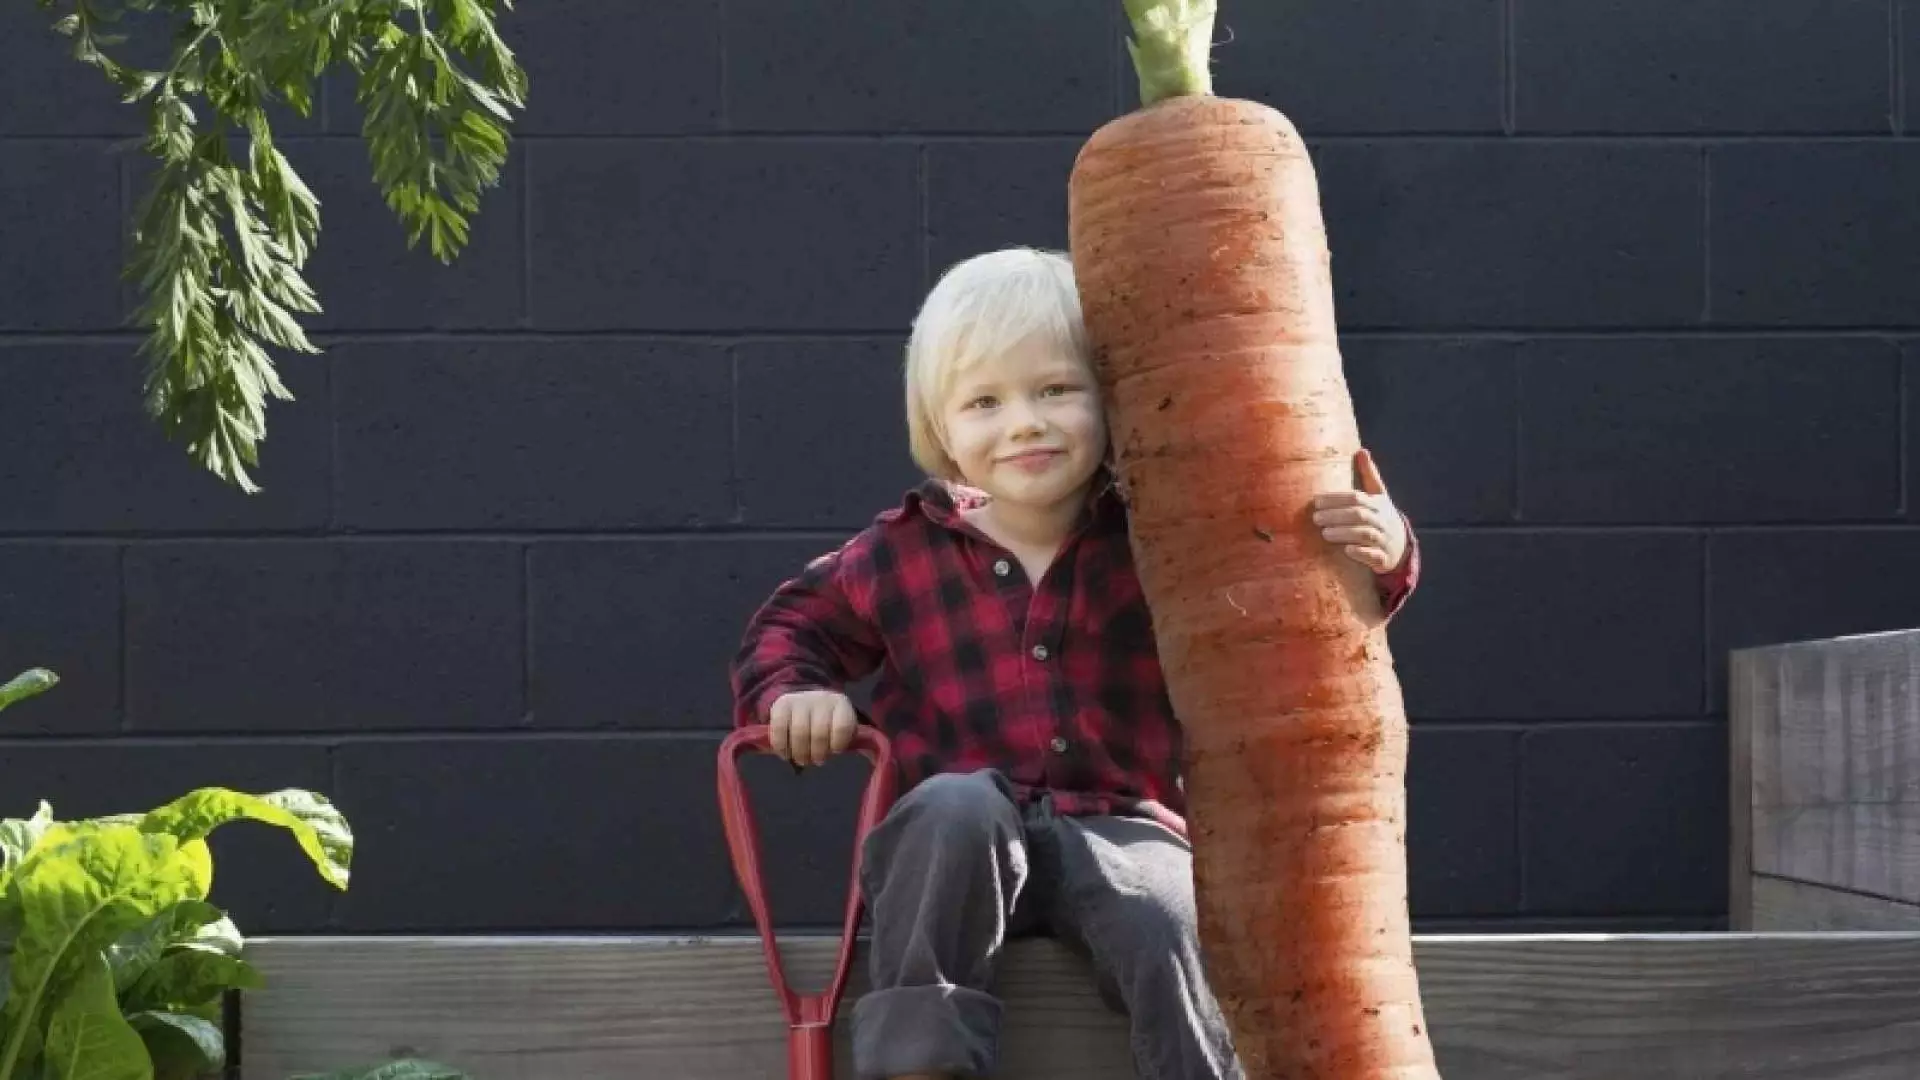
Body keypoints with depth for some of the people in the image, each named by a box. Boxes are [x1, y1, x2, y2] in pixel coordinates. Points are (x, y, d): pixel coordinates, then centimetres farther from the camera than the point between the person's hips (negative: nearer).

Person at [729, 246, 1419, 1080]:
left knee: (1161, 927, -33)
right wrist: (792, 691, -2)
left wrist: (1378, 554, -19)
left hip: (1121, 833, -1)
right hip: (952, 853, 1)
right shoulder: (902, 555, 6)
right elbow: (792, 624, 21)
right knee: (957, 804, -35)